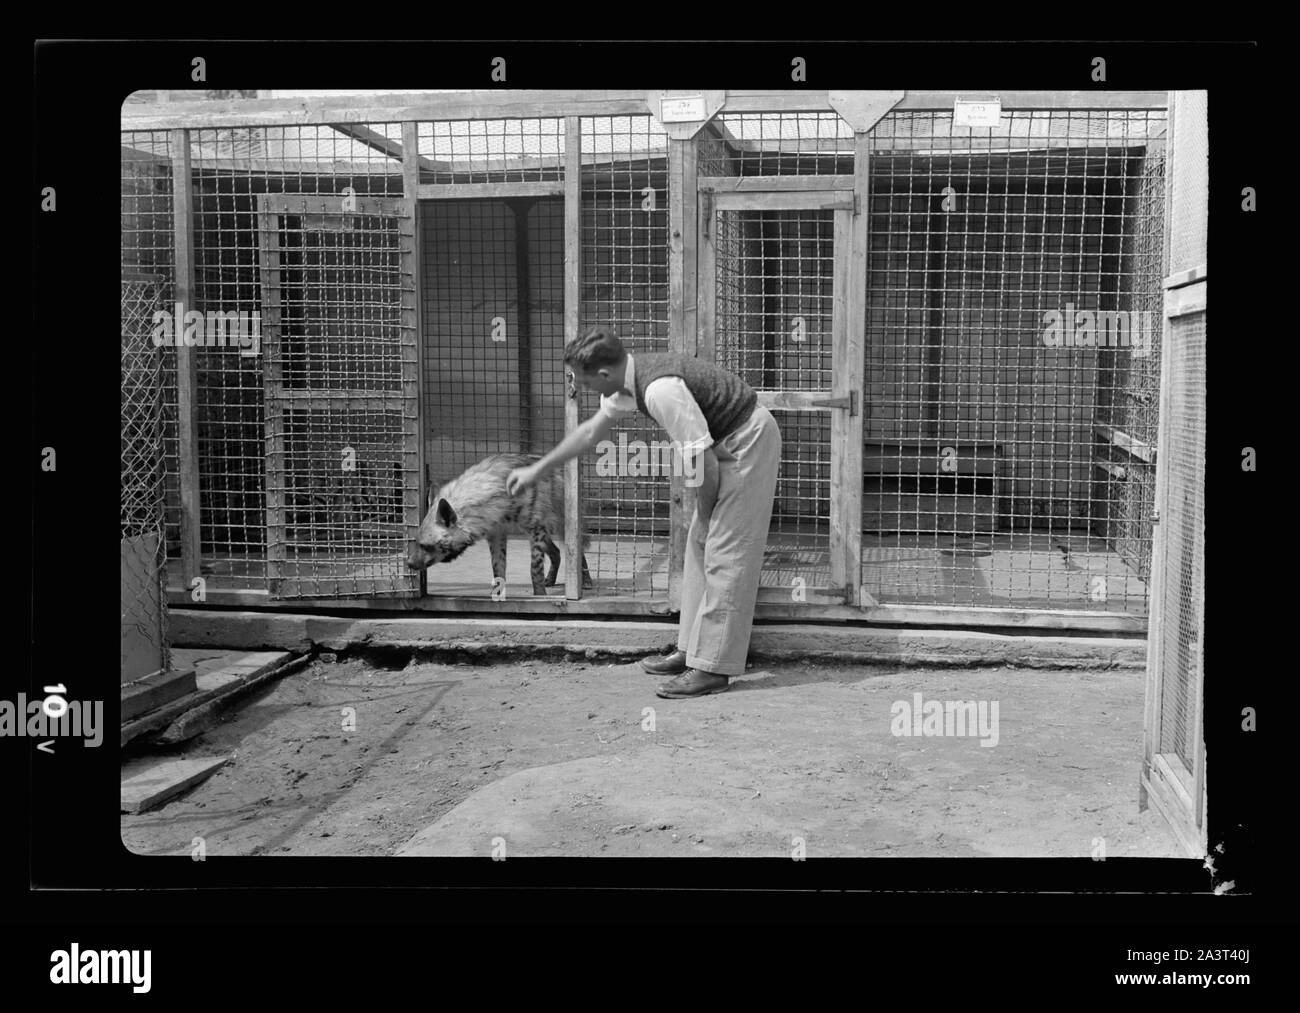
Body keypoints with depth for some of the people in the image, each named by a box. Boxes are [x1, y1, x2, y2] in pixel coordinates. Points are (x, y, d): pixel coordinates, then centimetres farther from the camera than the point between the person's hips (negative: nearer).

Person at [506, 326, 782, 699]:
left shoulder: (661, 390, -30)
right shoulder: (630, 378, 1)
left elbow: (703, 465, -26)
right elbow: (593, 429, 18)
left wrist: (704, 515, -8)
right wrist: (537, 470, 25)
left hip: (750, 442, -10)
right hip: (728, 444, 10)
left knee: (725, 553, -9)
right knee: (700, 546, 13)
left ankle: (713, 668, -5)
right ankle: (691, 651, 21)